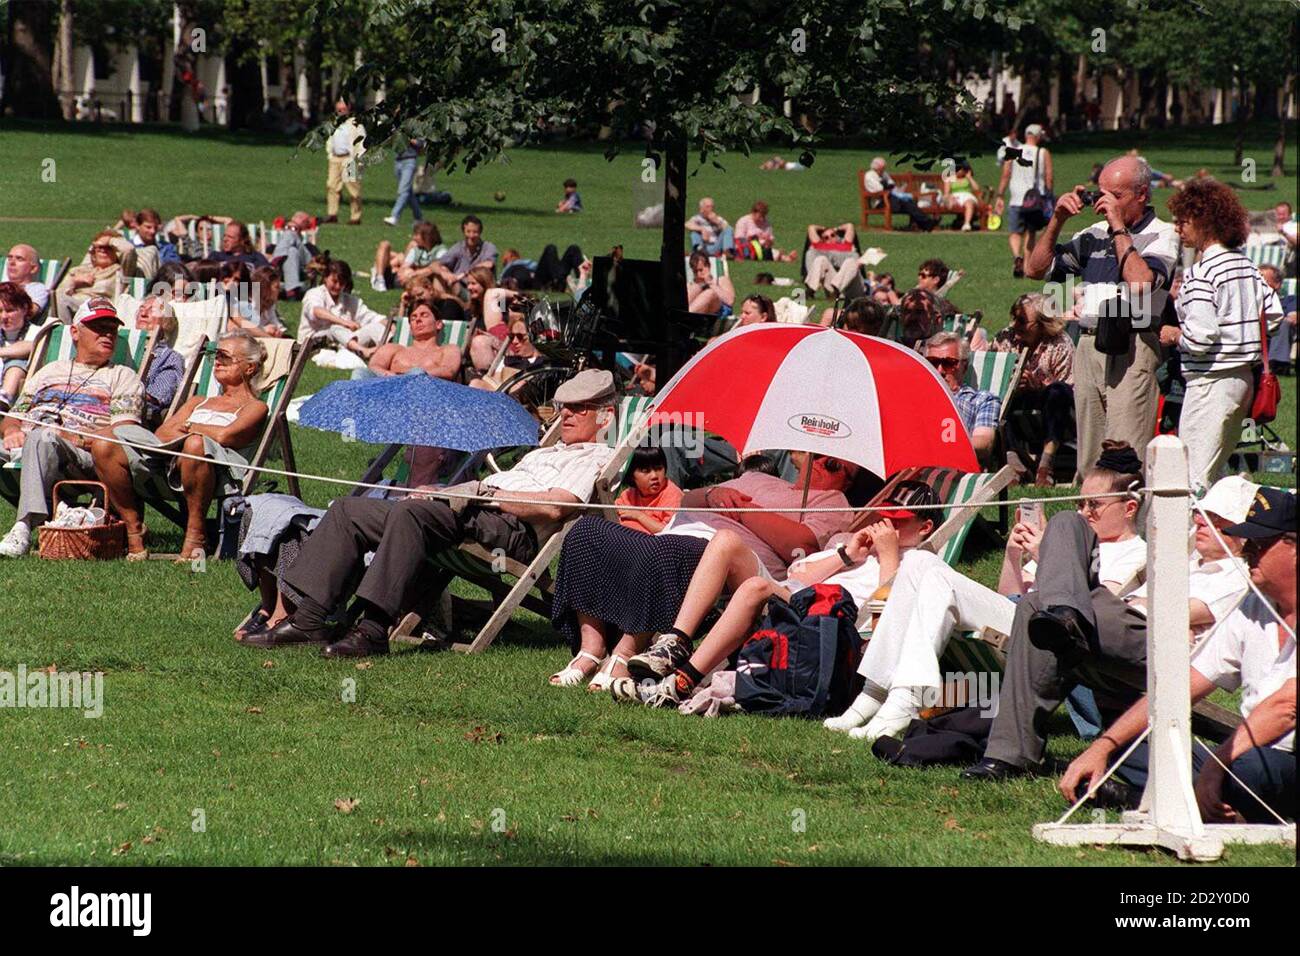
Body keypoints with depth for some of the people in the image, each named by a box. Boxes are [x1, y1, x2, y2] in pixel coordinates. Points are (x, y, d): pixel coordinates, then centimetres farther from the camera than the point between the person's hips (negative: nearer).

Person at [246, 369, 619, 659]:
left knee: (410, 511, -37)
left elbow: (553, 507, -12)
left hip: (509, 529, -10)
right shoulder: (546, 452, 38)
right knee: (347, 510, -1)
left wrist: (485, 492, -12)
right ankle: (308, 617, -12)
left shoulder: (599, 458, 6)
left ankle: (371, 628, -43)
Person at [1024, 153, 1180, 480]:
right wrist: (1057, 221, 9)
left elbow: (1141, 282, -19)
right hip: (1088, 346, 7)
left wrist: (1119, 228, -13)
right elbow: (1035, 269, 20)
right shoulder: (1094, 235, 18)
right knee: (1089, 460, 6)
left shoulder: (1162, 235, 0)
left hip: (1131, 350, -7)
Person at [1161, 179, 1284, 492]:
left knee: (1195, 480, -7)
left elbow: (1200, 338, -23)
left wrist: (1173, 335, -5)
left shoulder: (1200, 273, -16)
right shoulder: (1247, 265, 8)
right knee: (1214, 474, 17)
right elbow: (1274, 313, 12)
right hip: (1244, 379, 9)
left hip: (1210, 381, -9)